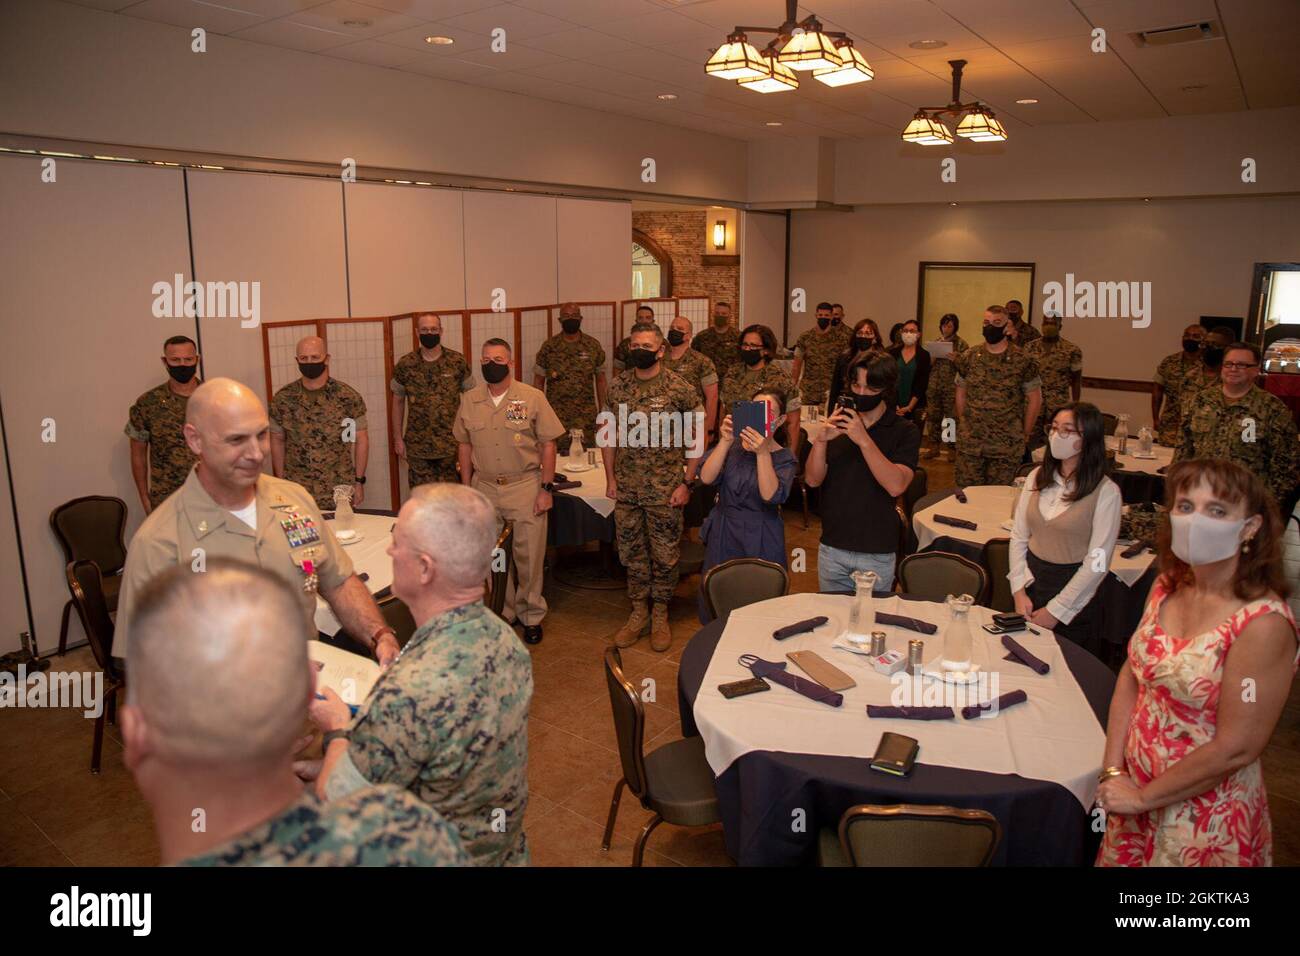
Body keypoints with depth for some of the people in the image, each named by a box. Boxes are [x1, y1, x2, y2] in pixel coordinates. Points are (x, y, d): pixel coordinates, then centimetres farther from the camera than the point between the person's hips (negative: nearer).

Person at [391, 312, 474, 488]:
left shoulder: (458, 361, -2)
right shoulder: (405, 364, 1)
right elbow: (398, 401, 9)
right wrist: (397, 437, 6)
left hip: (452, 444, 0)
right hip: (417, 447, 1)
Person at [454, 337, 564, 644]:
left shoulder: (533, 398, -6)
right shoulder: (470, 401, 4)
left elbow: (548, 445, -4)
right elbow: (465, 445, 11)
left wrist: (546, 488, -8)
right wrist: (466, 488, 7)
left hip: (525, 486, -3)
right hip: (484, 488, 3)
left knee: (529, 555, 3)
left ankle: (531, 615, 20)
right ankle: (501, 612, 28)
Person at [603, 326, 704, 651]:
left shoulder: (679, 388, -8)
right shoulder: (618, 387, 4)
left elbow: (697, 438, -6)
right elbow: (609, 434, 11)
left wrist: (686, 483, -9)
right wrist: (610, 478, 5)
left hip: (665, 490, -3)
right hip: (626, 488, 4)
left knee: (665, 554, 7)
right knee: (631, 552, 12)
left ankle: (660, 616, 24)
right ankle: (638, 612, 28)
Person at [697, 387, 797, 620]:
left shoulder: (784, 458, -2)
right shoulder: (732, 446, 5)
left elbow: (771, 495, -20)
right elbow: (706, 478, -11)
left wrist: (762, 453, -27)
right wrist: (725, 441, -20)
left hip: (761, 542, -2)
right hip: (722, 535, 2)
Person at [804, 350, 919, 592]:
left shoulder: (905, 432, -6)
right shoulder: (839, 424, 3)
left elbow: (896, 485, -21)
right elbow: (812, 480, -3)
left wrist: (864, 440, -28)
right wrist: (820, 441, -21)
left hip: (877, 553, -3)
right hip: (832, 548, 3)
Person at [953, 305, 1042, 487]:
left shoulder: (1022, 360, -4)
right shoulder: (968, 357, 4)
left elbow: (1035, 399, 2)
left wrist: (1024, 435, 2)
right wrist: (963, 426, 9)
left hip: (1007, 445, -2)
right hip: (969, 443, 2)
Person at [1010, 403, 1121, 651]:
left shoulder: (1106, 492, -14)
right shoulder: (1037, 477, 2)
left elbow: (1098, 563, -15)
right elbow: (1018, 537, 3)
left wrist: (1056, 610, -14)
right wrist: (1019, 591, -6)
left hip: (1074, 600, -4)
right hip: (1031, 580, 4)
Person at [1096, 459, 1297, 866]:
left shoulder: (1263, 623, -23)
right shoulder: (1167, 587, -3)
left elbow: (1235, 749, -22)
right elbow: (1130, 679, 2)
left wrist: (1142, 797, -14)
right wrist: (1112, 772, -6)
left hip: (1206, 819, -6)